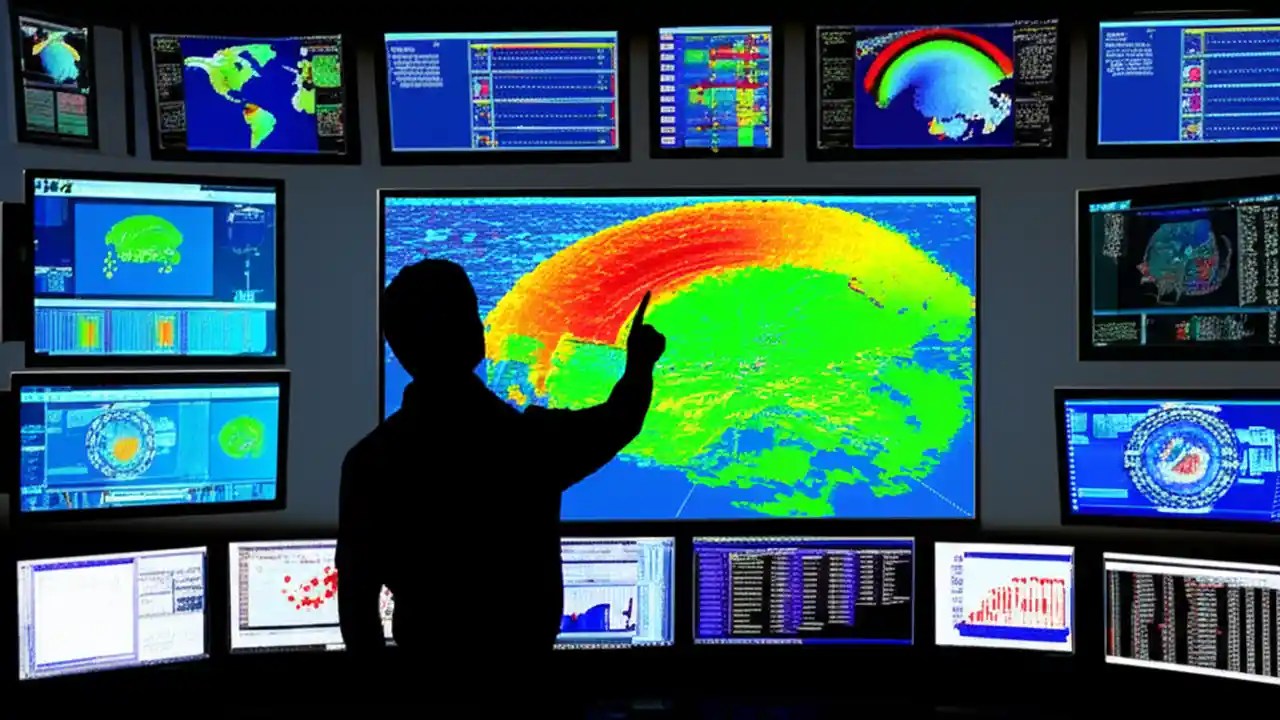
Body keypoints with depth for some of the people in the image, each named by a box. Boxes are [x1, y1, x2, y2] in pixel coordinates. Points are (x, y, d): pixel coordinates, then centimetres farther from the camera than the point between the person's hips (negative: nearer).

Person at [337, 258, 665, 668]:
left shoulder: (370, 460, -14)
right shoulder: (534, 439, -15)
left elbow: (356, 599, -9)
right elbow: (619, 420, 7)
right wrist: (640, 361, 27)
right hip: (524, 670, -1)